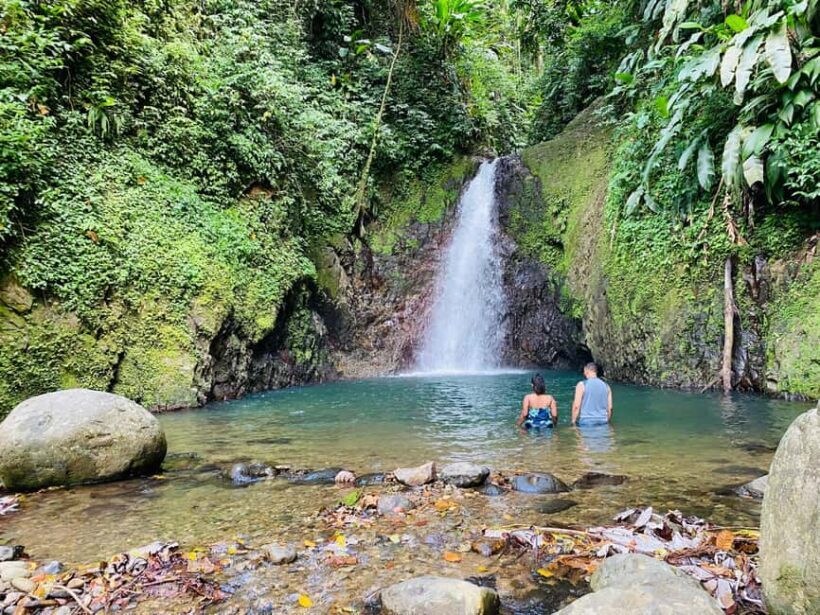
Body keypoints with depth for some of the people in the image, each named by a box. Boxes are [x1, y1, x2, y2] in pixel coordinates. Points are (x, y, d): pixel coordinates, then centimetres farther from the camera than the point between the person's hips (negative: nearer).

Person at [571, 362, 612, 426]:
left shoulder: (582, 385, -7)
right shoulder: (606, 386, 7)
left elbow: (576, 406, -12)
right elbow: (610, 407, 8)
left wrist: (573, 421, -4)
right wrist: (607, 421, 20)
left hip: (586, 422, -5)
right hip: (602, 422, 5)